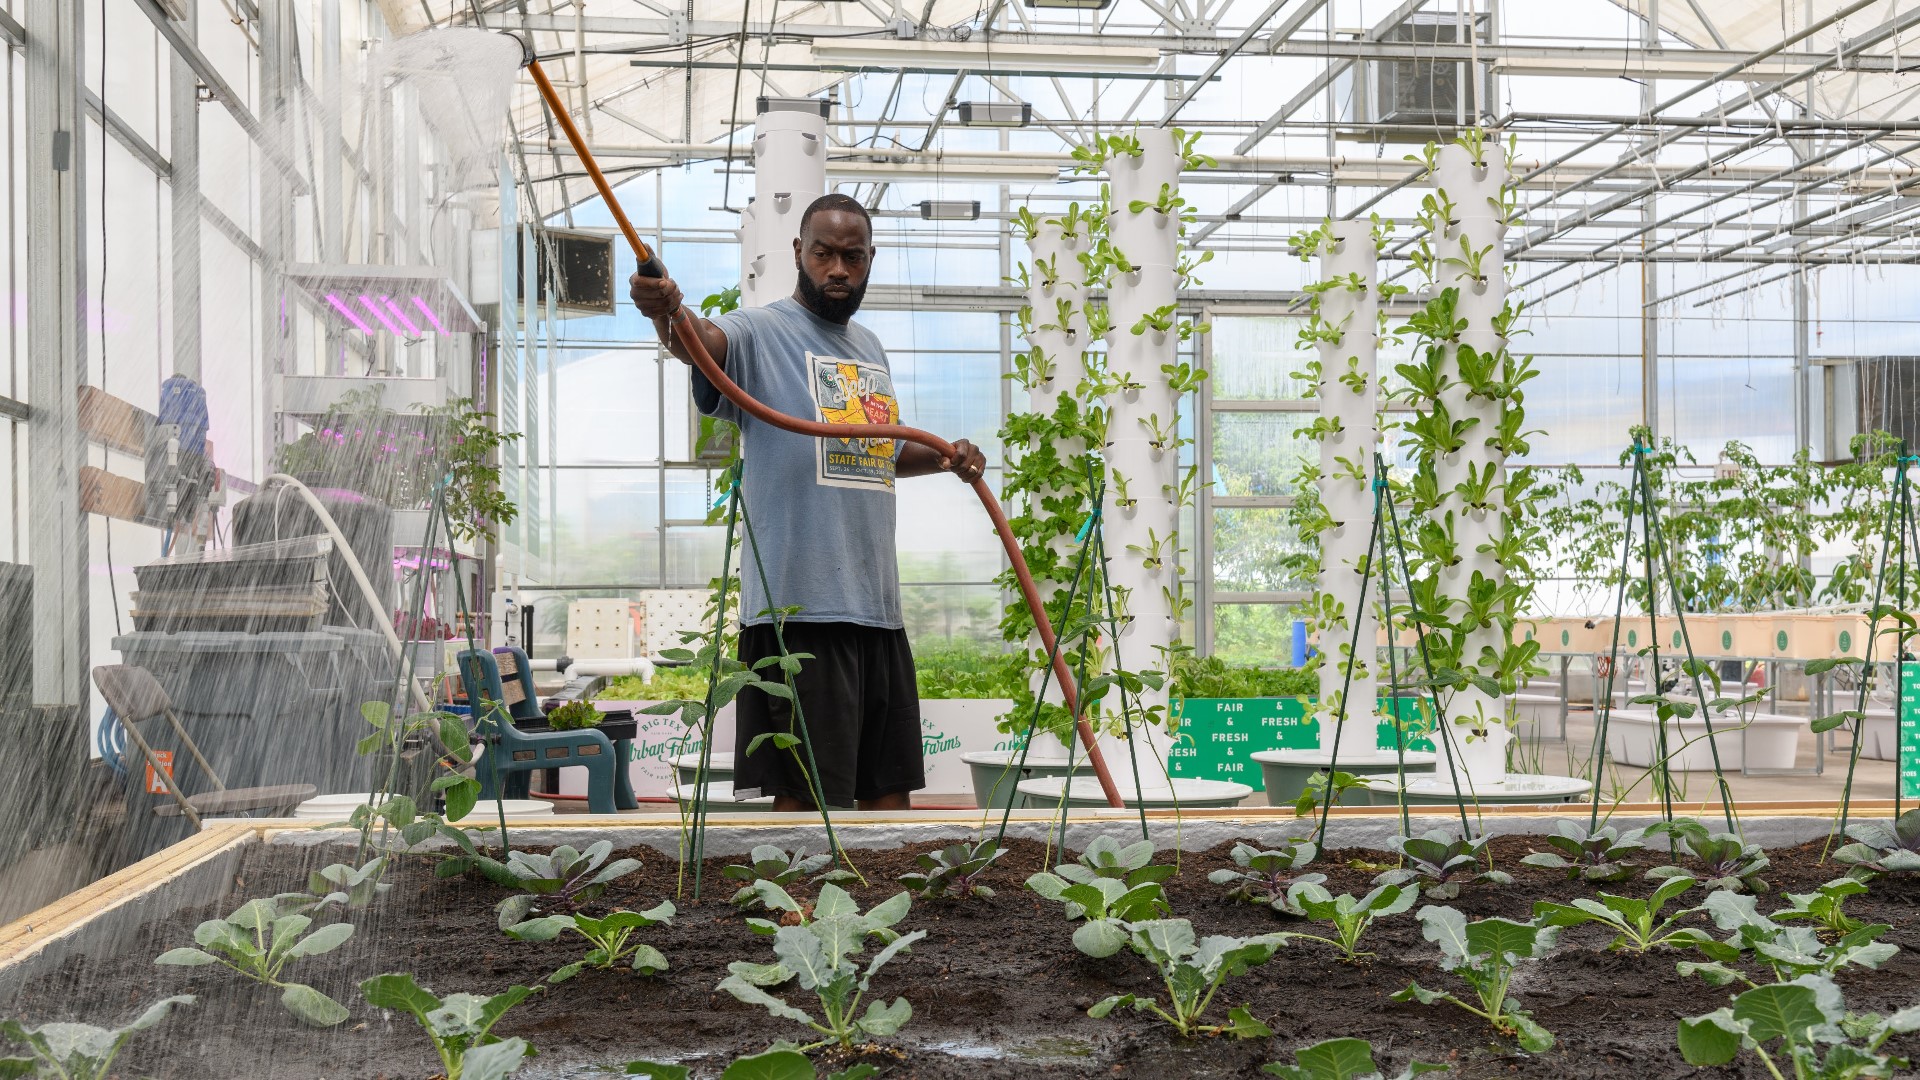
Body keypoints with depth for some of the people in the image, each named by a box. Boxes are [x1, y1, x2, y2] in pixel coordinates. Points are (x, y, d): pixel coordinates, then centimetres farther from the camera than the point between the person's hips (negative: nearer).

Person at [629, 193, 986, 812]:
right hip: (800, 602, -7)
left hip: (878, 604, 7)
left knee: (889, 784, 14)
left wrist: (945, 457, 16)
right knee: (807, 793, -7)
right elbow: (706, 341, -27)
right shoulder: (761, 332, -3)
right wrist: (667, 314, -48)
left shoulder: (870, 348, 20)